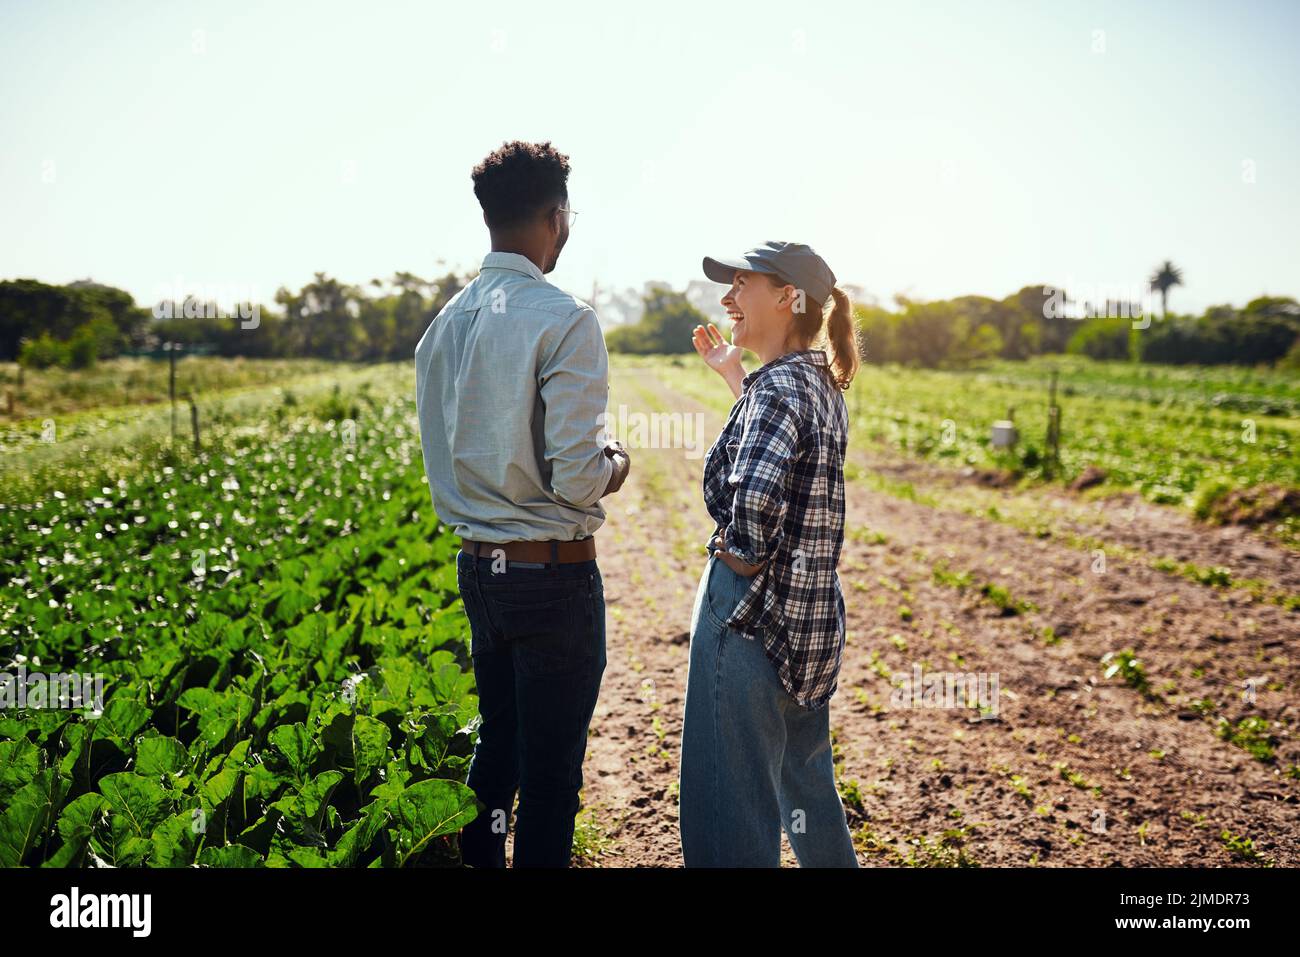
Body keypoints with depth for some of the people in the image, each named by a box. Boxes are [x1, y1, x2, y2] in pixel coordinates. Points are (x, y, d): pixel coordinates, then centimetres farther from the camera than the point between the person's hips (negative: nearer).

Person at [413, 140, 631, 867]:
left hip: (478, 565, 7)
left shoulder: (446, 322, 7)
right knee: (552, 769, 6)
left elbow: (443, 458, 13)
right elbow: (576, 479, -21)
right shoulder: (564, 320, -16)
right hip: (554, 572, -7)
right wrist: (616, 463, 0)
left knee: (496, 748, 21)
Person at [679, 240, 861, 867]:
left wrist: (741, 561, -18)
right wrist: (733, 376, 31)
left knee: (730, 812, 4)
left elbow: (753, 497, -36)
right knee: (806, 787, 27)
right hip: (810, 618, 9)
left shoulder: (778, 384, -18)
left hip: (750, 617, -9)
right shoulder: (821, 382, 8)